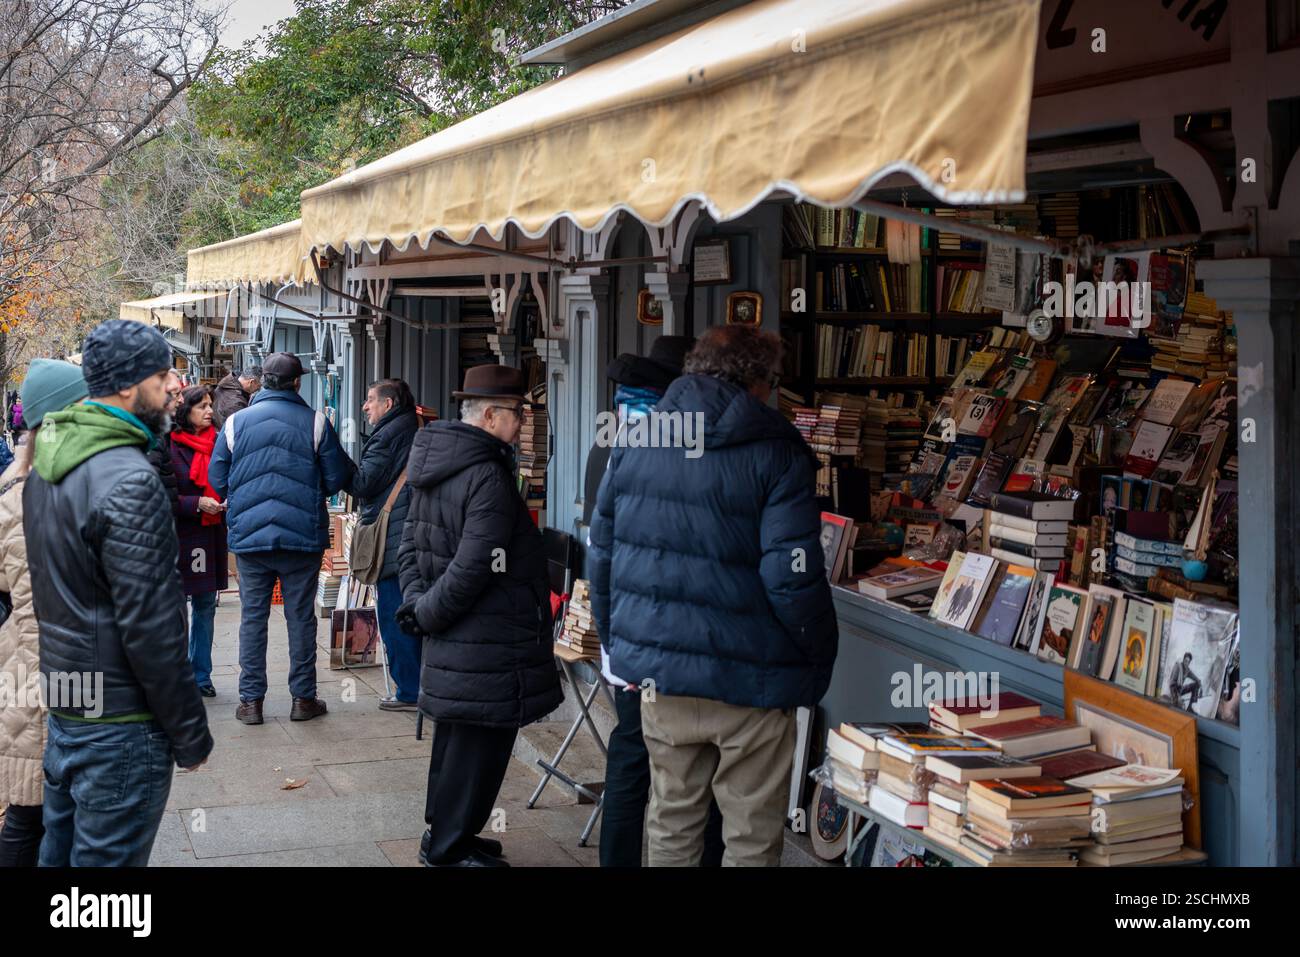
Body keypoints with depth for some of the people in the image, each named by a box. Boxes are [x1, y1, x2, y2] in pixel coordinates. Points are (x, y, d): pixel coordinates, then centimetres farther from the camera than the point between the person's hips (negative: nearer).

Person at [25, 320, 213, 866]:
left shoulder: (47, 463, 7)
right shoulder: (128, 481, -22)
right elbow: (150, 628, -23)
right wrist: (190, 733, -14)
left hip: (63, 705, 9)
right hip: (120, 723, -9)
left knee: (60, 851, 19)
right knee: (107, 857, 1)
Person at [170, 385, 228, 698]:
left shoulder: (216, 442, 8)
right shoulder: (171, 446, -11)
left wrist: (227, 501, 0)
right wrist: (198, 503, -18)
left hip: (212, 533, 6)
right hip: (180, 535, -6)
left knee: (206, 606, 11)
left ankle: (201, 675, 21)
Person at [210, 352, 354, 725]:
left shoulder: (236, 422, 0)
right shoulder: (315, 423, -5)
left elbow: (217, 479, 4)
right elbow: (337, 478, -2)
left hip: (249, 536, 1)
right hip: (302, 536, -1)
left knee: (252, 616, 9)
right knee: (301, 616, 8)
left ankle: (251, 700, 11)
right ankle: (303, 698, 13)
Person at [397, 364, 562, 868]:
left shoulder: (434, 467, 10)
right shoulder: (489, 477, -21)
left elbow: (410, 546, 14)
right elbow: (473, 568, -24)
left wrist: (417, 601, 6)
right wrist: (429, 614, -12)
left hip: (451, 644, 10)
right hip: (488, 644, -10)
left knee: (456, 739, 20)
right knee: (479, 746, 1)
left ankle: (443, 834, 33)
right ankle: (449, 850, 11)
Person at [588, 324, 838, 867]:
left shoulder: (634, 443, 6)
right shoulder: (777, 455, -11)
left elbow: (601, 556, 10)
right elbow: (792, 580, -17)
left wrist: (616, 642, 20)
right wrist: (819, 661, -4)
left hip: (656, 673, 5)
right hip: (750, 681, -5)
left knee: (672, 824, 18)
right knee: (752, 840, 8)